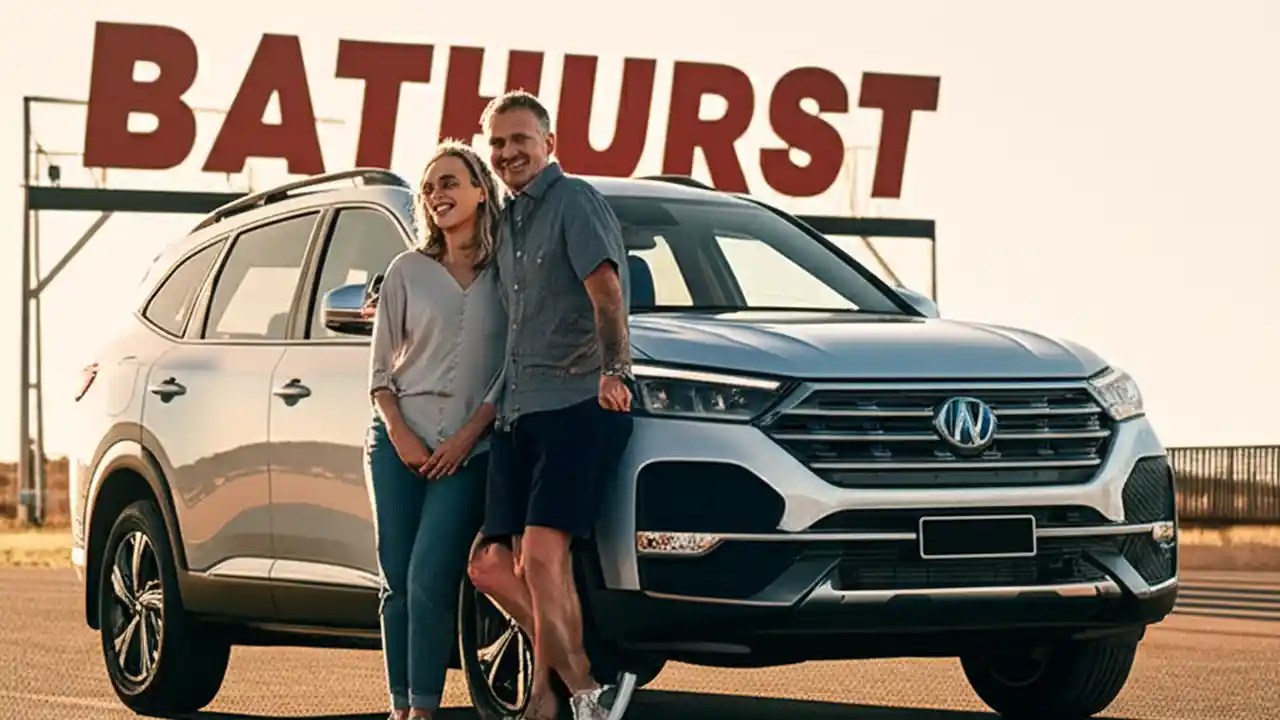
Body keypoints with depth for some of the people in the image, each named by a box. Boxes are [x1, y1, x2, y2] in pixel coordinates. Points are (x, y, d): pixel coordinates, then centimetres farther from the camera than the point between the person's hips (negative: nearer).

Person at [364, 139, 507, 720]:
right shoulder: (407, 271, 9)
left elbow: (511, 369, 2)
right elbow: (380, 369, 9)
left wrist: (467, 437, -7)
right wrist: (401, 438, -5)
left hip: (468, 449, -2)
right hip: (399, 443, 2)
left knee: (429, 579, -12)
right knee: (397, 581, 1)